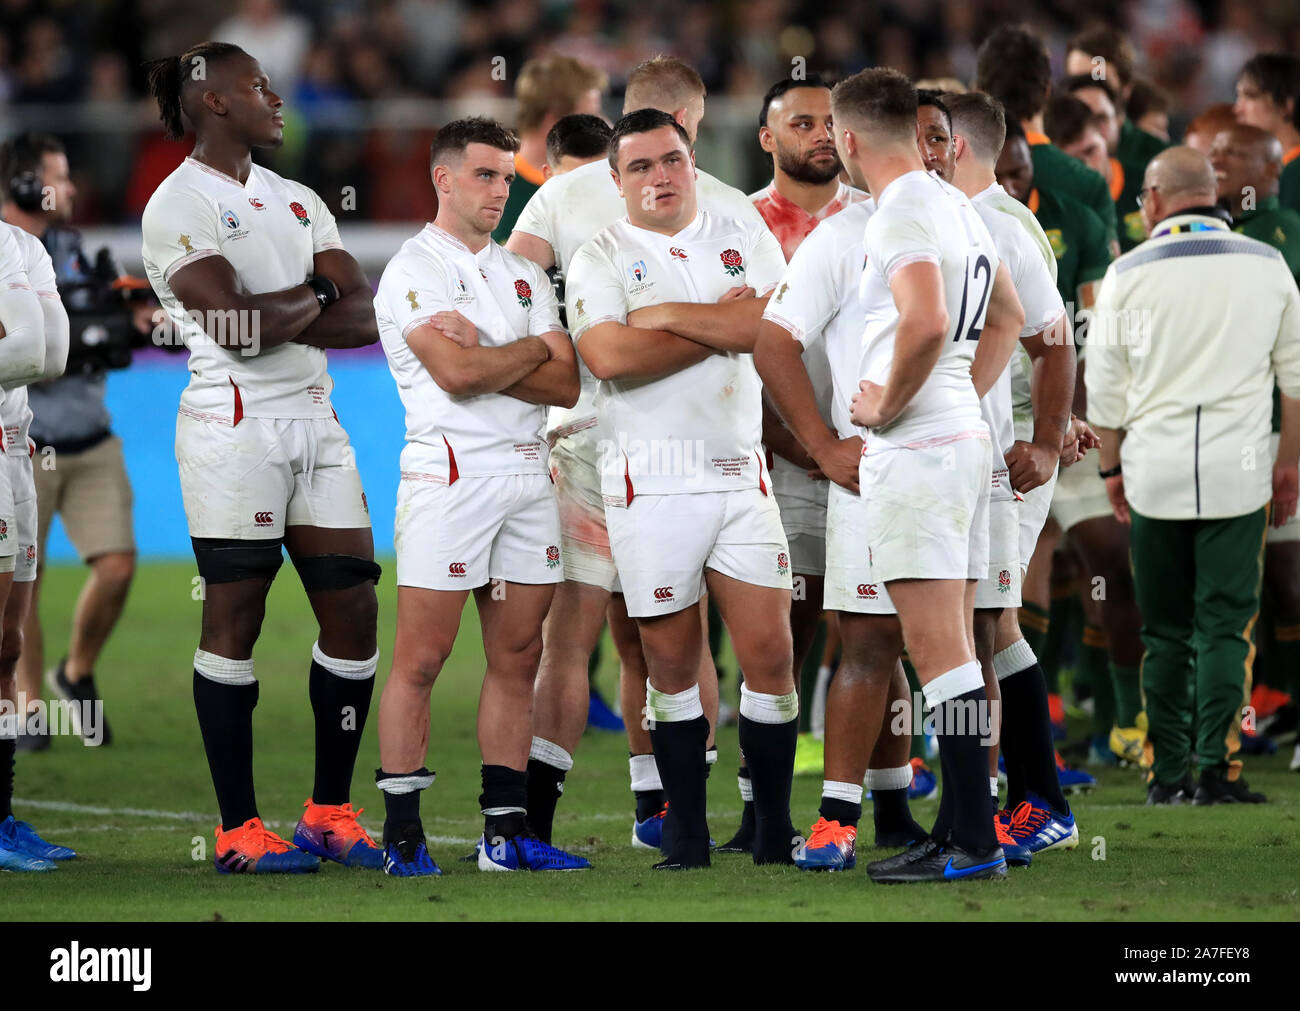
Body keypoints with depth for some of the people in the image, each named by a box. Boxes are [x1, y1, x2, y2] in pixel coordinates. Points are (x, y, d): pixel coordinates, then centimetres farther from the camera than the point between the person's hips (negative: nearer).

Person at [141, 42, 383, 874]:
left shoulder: (297, 201, 17)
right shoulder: (180, 205, -6)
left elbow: (365, 319, 5)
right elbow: (232, 323, -18)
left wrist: (276, 318, -11)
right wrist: (318, 294, -2)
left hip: (315, 419, 7)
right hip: (234, 422, -7)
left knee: (353, 609, 5)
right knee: (234, 614, -4)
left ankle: (331, 813, 16)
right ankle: (238, 829, 1)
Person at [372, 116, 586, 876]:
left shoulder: (525, 276, 17)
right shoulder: (412, 272, -3)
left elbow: (565, 386, 6)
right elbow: (455, 373, -16)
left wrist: (482, 356, -9)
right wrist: (535, 348, 0)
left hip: (529, 475, 7)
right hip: (452, 471, -6)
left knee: (518, 657, 6)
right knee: (422, 658, -7)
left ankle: (507, 829, 10)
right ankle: (403, 834, -4)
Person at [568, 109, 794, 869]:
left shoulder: (746, 241, 10)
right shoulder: (600, 261, 2)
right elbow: (611, 356, -16)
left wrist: (670, 315, -10)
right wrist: (727, 323, -9)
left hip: (741, 476, 2)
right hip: (652, 484, -2)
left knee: (770, 655, -3)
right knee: (673, 665, 3)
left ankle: (775, 832, 6)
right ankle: (689, 838, 10)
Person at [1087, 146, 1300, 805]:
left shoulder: (1129, 274, -1)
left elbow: (1104, 385, 3)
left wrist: (1111, 468, 16)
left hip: (1154, 475, 0)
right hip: (1237, 472, 0)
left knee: (1165, 631, 7)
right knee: (1225, 626, 0)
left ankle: (1169, 774, 7)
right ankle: (1215, 770, -9)